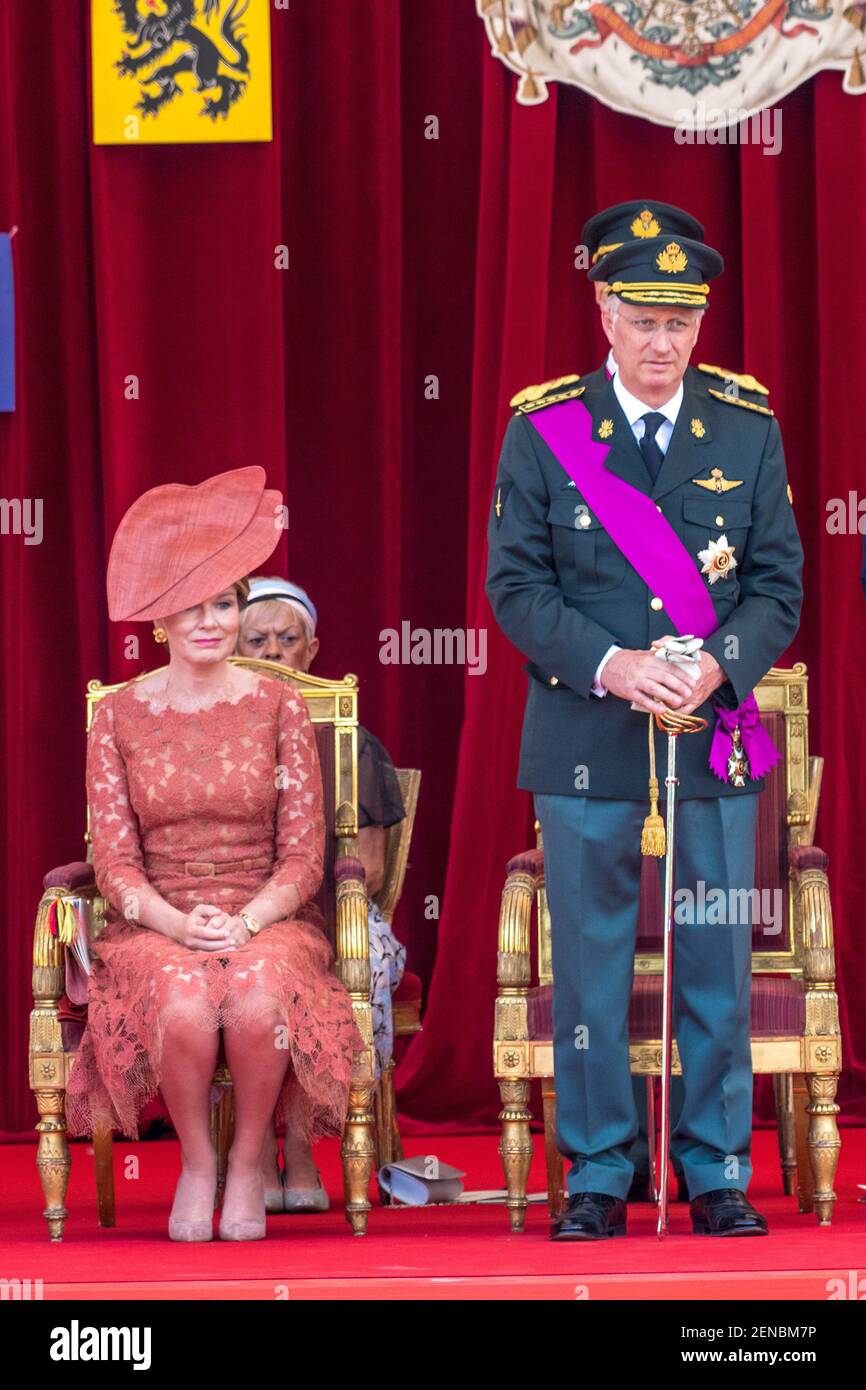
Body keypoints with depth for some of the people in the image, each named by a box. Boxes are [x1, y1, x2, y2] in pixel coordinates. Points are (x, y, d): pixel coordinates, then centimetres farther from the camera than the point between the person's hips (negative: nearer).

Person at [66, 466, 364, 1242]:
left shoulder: (278, 708, 5)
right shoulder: (120, 717, 6)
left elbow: (304, 855, 2)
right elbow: (115, 859, 2)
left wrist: (248, 922, -17)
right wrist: (175, 921, -17)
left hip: (267, 919, 0)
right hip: (157, 925, 0)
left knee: (258, 999, -36)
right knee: (183, 1003, -36)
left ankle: (249, 1162, -10)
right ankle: (197, 1162, -10)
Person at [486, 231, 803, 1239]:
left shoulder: (749, 432, 5)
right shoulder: (544, 432, 1)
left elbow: (779, 586, 5)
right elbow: (515, 585, -1)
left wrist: (717, 665, -13)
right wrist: (609, 664, -16)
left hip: (715, 737, 1)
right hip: (584, 742, -1)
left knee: (716, 966, 3)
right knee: (589, 966, 3)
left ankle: (719, 1177, 13)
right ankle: (598, 1180, 12)